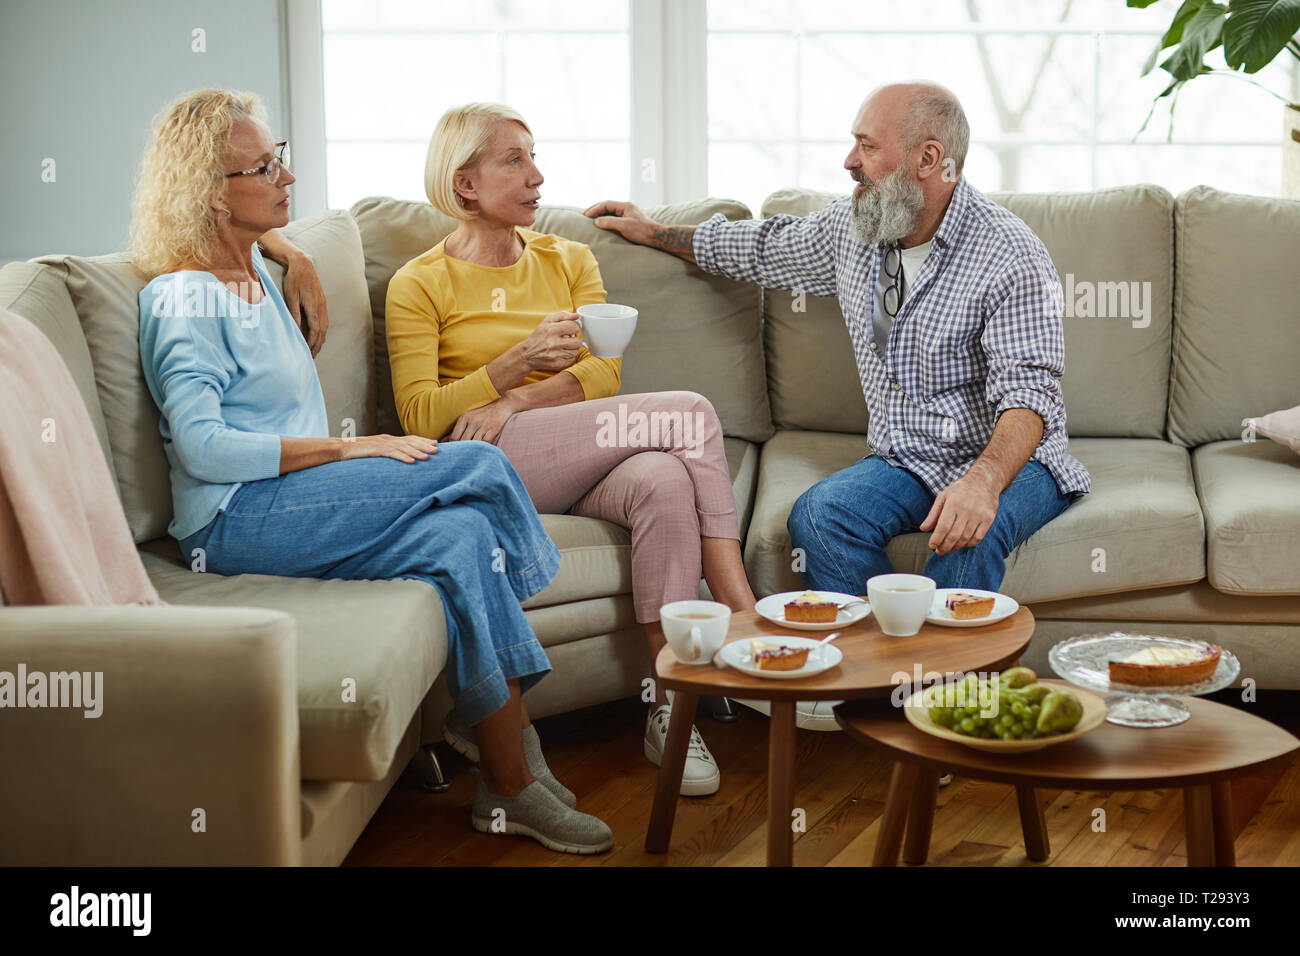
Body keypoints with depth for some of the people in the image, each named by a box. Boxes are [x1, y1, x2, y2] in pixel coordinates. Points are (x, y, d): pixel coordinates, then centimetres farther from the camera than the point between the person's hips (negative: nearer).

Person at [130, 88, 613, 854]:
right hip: (239, 518, -8)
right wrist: (350, 450, -18)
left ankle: (511, 779, -22)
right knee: (480, 467, -20)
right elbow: (203, 447, -19)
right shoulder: (182, 300, -9)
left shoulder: (255, 269, 17)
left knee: (461, 535, -20)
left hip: (294, 503, 8)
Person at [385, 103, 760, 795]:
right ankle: (743, 619, -26)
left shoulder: (569, 260, 19)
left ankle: (671, 709, -33)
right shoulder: (419, 285, 6)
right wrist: (519, 361, -17)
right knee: (690, 412, -25)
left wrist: (516, 402, -14)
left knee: (663, 480, -34)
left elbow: (605, 374, 5)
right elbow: (421, 417, -5)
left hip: (581, 464, 4)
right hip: (487, 467, -4)